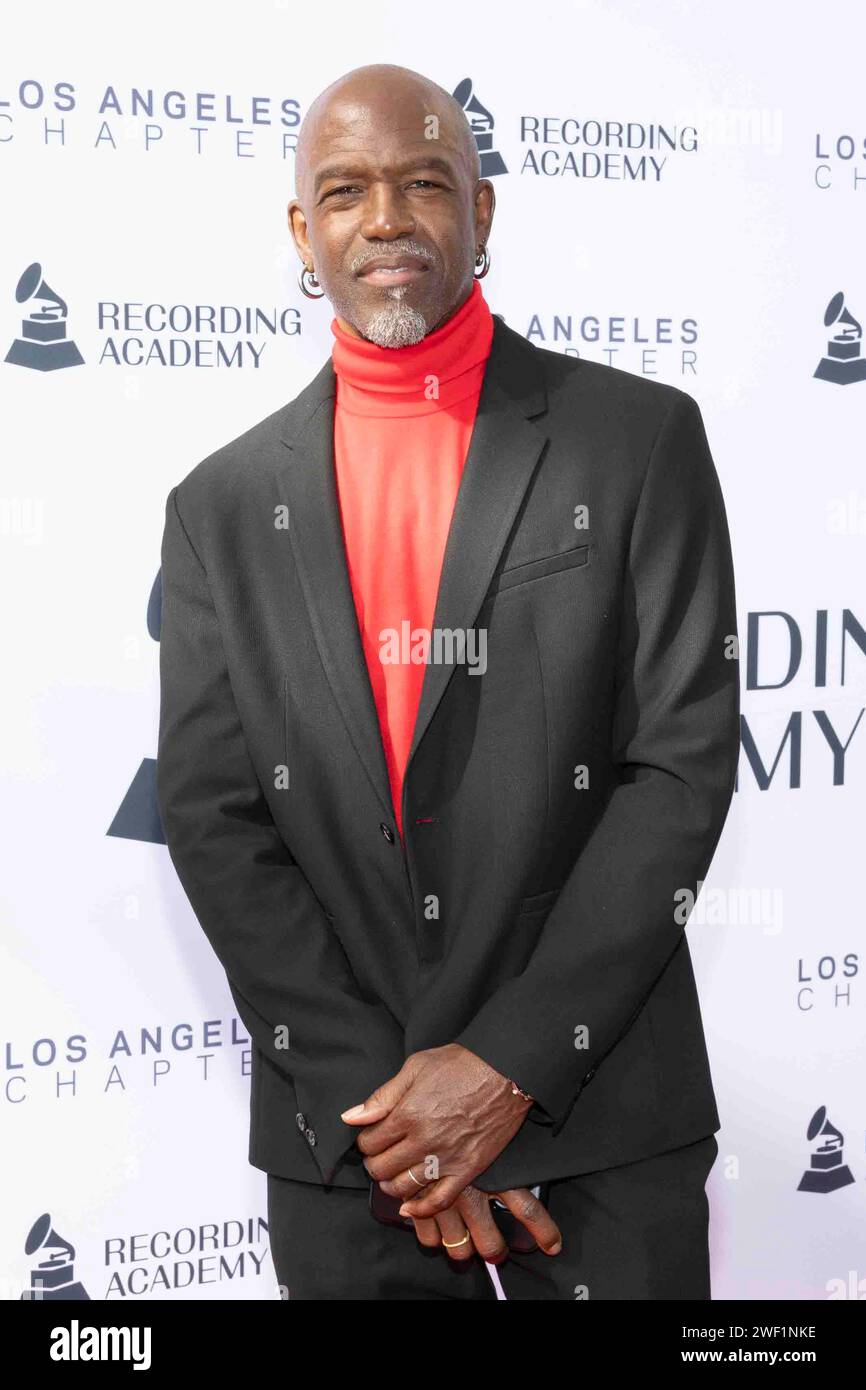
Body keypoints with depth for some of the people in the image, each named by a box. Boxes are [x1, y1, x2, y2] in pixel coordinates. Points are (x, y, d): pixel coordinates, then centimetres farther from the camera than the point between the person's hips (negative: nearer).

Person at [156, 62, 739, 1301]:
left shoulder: (640, 439, -2)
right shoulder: (223, 507, 4)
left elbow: (685, 760, -7)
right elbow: (209, 817, -1)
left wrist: (512, 1062, -12)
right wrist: (373, 1099, -9)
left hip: (598, 1114, -1)